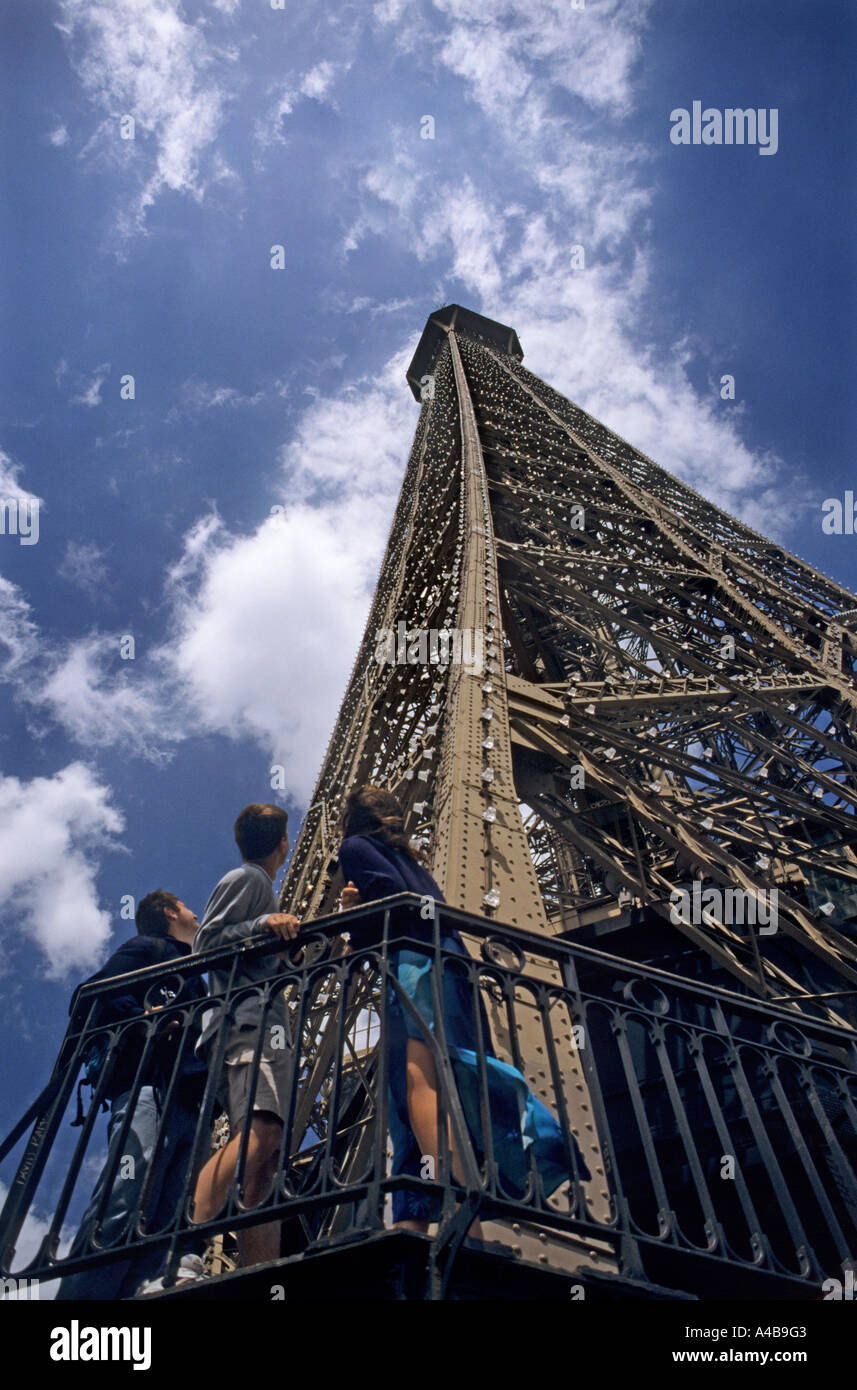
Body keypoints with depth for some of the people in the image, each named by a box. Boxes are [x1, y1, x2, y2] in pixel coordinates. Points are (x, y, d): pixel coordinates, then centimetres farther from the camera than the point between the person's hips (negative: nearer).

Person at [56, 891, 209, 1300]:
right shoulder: (150, 948, 12)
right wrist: (140, 1017, -16)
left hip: (188, 1105, 7)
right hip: (149, 1090, -7)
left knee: (169, 1219, -9)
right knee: (121, 1207, -21)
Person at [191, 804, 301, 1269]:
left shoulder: (259, 884, 32)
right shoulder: (245, 879, 5)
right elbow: (204, 943, -7)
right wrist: (264, 924, -15)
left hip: (263, 1028, 10)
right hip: (246, 1024, -10)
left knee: (262, 1164, -3)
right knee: (261, 1128, -29)